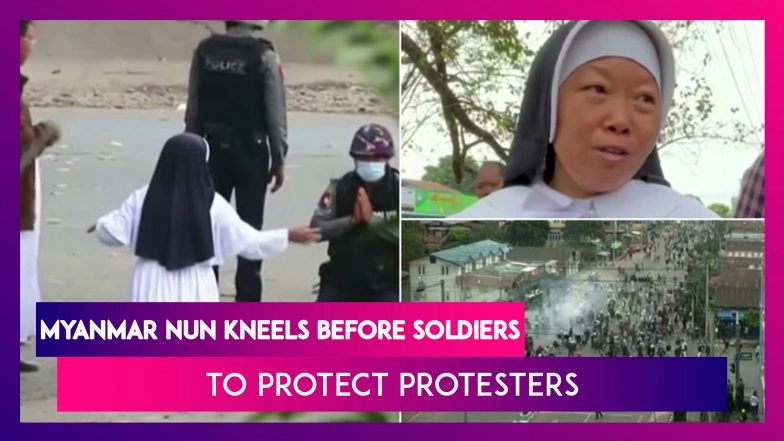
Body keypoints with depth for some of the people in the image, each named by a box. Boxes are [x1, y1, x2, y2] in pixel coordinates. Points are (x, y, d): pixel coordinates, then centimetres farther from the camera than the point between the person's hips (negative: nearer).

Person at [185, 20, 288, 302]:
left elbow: (193, 106, 1)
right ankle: (247, 304, 4)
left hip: (214, 151, 3)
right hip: (250, 152, -3)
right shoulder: (264, 56, -11)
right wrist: (278, 159, -2)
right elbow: (275, 113, -10)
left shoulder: (204, 50, -1)